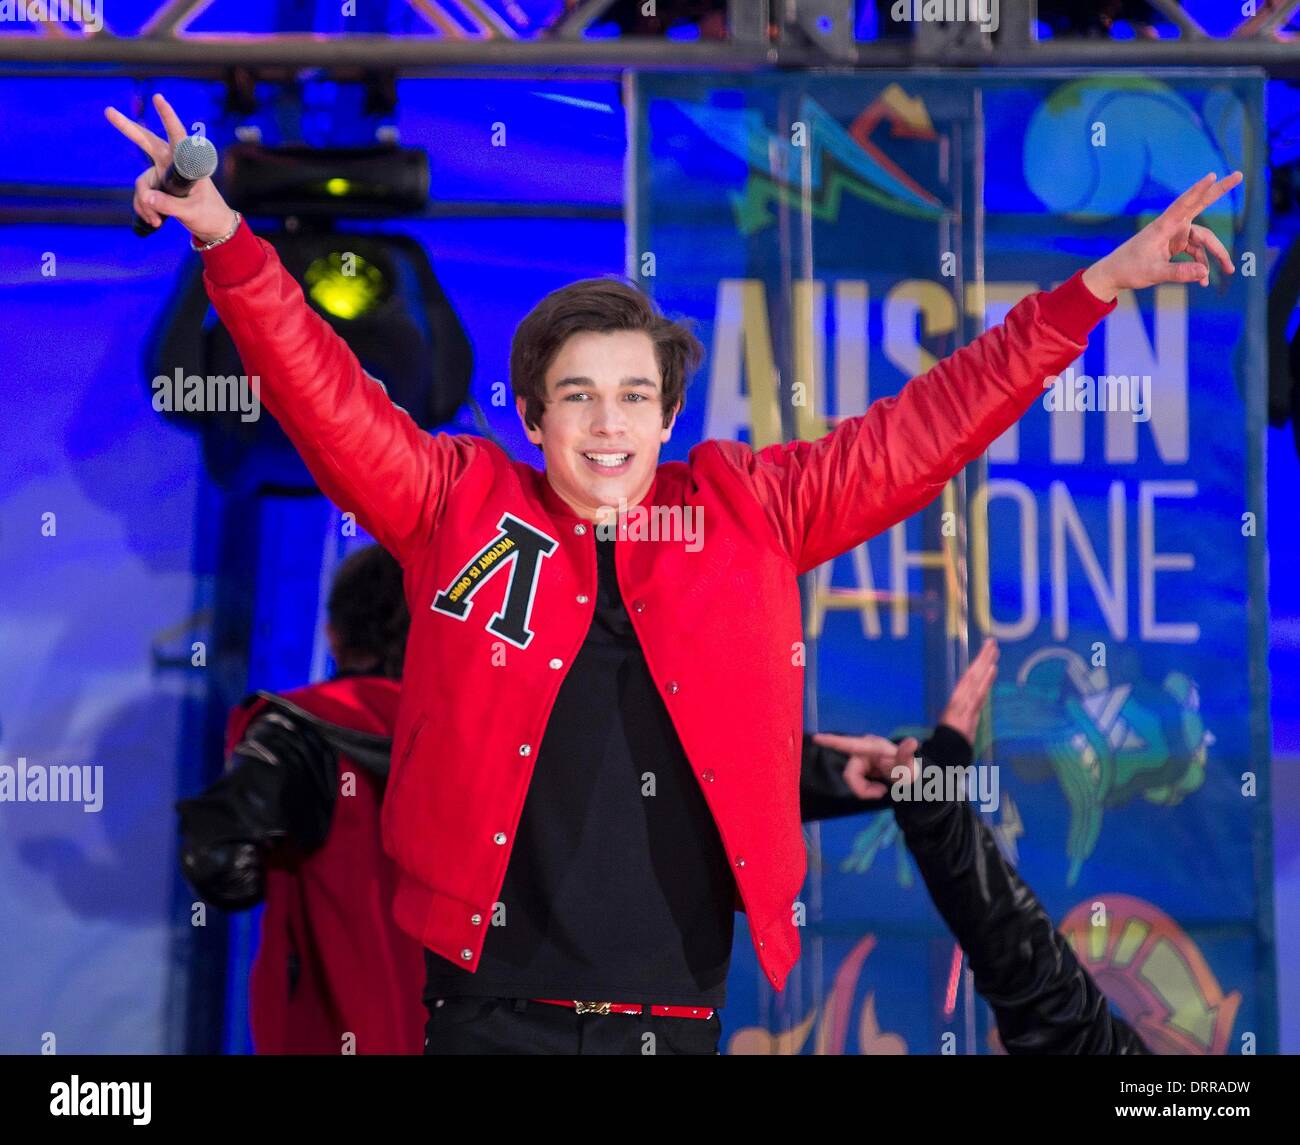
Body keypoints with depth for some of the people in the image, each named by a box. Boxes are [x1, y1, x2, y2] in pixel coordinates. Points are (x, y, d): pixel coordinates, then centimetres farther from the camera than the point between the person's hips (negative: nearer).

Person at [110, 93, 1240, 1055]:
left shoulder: (751, 512, 8)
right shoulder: (462, 506, 5)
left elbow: (924, 428, 8)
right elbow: (326, 397, 0)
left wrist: (1099, 287, 5)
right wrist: (226, 237, -12)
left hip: (675, 1018, 1)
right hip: (494, 1012, -1)